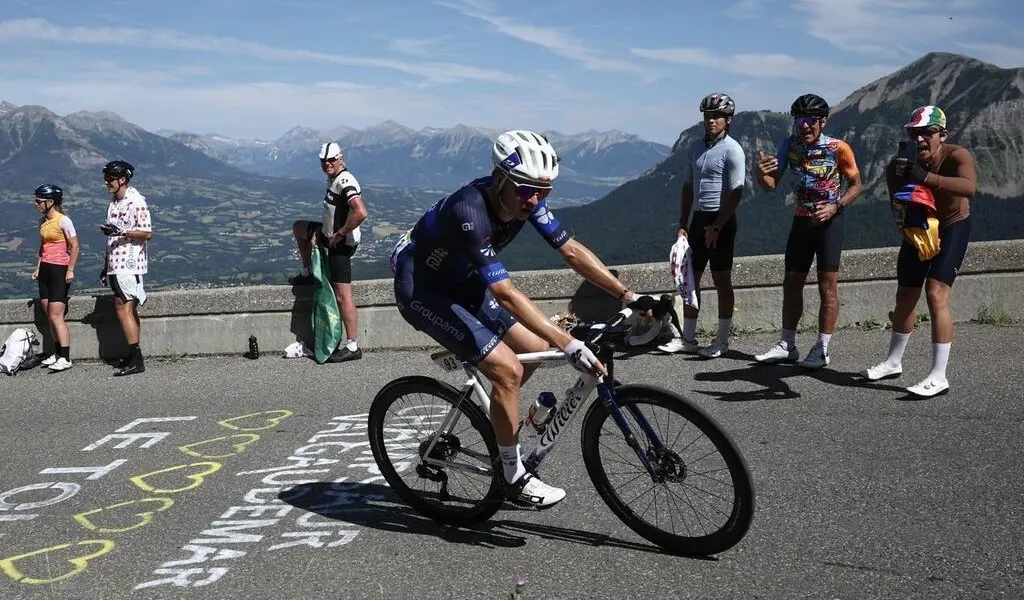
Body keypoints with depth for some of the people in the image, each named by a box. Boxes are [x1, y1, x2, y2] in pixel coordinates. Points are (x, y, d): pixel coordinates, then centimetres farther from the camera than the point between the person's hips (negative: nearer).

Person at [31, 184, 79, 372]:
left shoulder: (63, 220, -12)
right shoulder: (42, 221, 12)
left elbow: (75, 247, -12)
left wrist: (70, 270, -15)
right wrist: (38, 268, 15)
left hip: (60, 270, -8)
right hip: (45, 270, 8)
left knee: (56, 316, -10)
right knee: (50, 315, 7)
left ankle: (65, 358, -7)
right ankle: (58, 353, 15)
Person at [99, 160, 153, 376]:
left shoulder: (136, 201, -11)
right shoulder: (113, 202, 16)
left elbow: (147, 233, -15)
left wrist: (121, 231, -26)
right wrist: (106, 266, 22)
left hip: (129, 263, -9)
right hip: (116, 264, 9)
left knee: (123, 309, -12)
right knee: (129, 310, 10)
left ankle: (136, 360, -11)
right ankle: (134, 356, 14)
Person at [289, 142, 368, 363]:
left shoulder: (345, 182, -22)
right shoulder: (332, 179, 10)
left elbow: (361, 213, -36)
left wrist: (339, 234, -24)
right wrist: (320, 231, 8)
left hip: (341, 243, -10)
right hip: (330, 235, 10)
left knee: (342, 295, -10)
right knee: (299, 227, 30)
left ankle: (352, 346, -6)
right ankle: (308, 274, 39)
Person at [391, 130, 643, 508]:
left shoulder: (526, 200, -14)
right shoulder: (470, 211, -36)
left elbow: (570, 250, -10)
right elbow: (506, 294, -40)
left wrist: (629, 296, -16)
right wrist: (568, 344, -43)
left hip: (460, 281, 8)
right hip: (421, 290, -8)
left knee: (536, 350, 4)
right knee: (507, 369, -18)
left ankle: (496, 421, 29)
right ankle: (515, 477, -1)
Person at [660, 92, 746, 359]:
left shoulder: (732, 150, -10)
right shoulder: (696, 146, 12)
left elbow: (735, 194, -15)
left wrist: (716, 227, -18)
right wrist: (683, 224, 10)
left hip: (721, 220, -7)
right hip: (699, 218, 7)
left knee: (722, 281, 0)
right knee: (690, 277, 9)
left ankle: (722, 341, 8)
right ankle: (688, 338, 18)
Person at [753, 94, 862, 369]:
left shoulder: (839, 148, -14)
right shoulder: (790, 145, -5)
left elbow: (856, 185, -4)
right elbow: (771, 184, -7)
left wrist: (835, 207, -20)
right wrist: (761, 173, -30)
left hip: (829, 220, -4)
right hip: (802, 219, 5)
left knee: (827, 285, -3)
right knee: (791, 284, 9)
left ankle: (822, 350, 4)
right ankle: (787, 345, 18)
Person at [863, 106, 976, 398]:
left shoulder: (957, 156, -29)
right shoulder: (898, 167, -21)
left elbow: (969, 187, -49)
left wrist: (925, 177, -57)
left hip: (952, 228, -4)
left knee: (936, 294, -19)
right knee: (905, 296, 14)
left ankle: (938, 376, -15)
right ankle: (893, 362, 34)